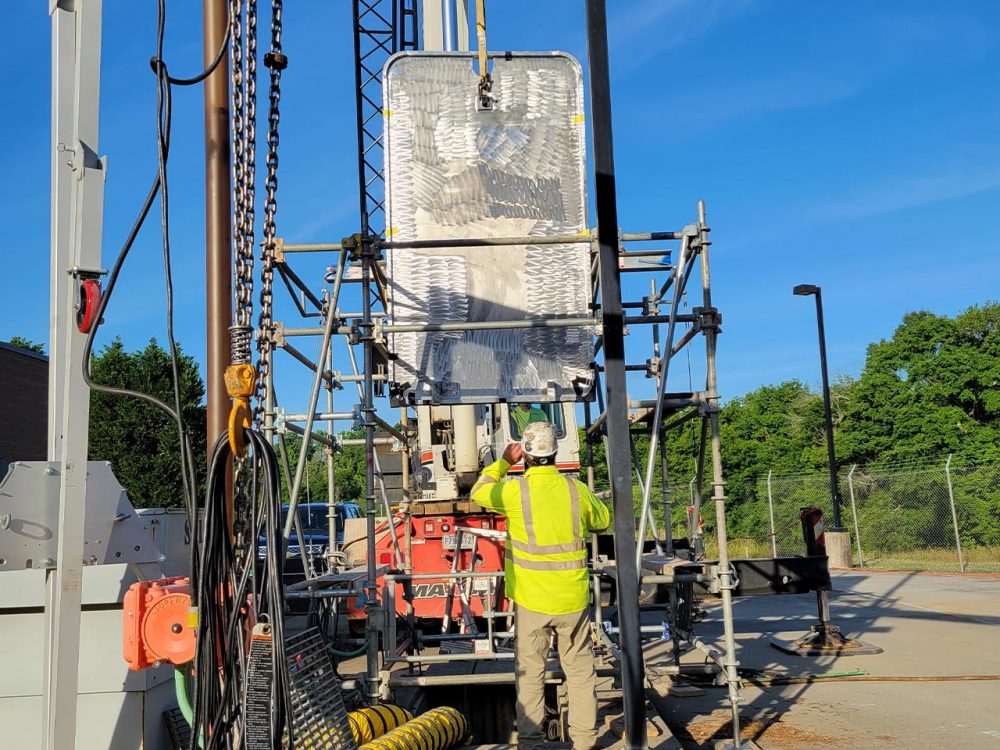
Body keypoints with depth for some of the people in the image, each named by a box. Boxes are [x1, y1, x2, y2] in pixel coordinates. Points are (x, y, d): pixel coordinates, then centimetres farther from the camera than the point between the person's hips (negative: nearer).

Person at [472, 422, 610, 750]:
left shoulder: (514, 492, -11)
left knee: (530, 670, 10)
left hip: (531, 599, -1)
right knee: (579, 667, 13)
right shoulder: (577, 490, -5)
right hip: (573, 598, 2)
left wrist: (503, 462, 18)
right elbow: (603, 520, 15)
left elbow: (479, 493, 10)